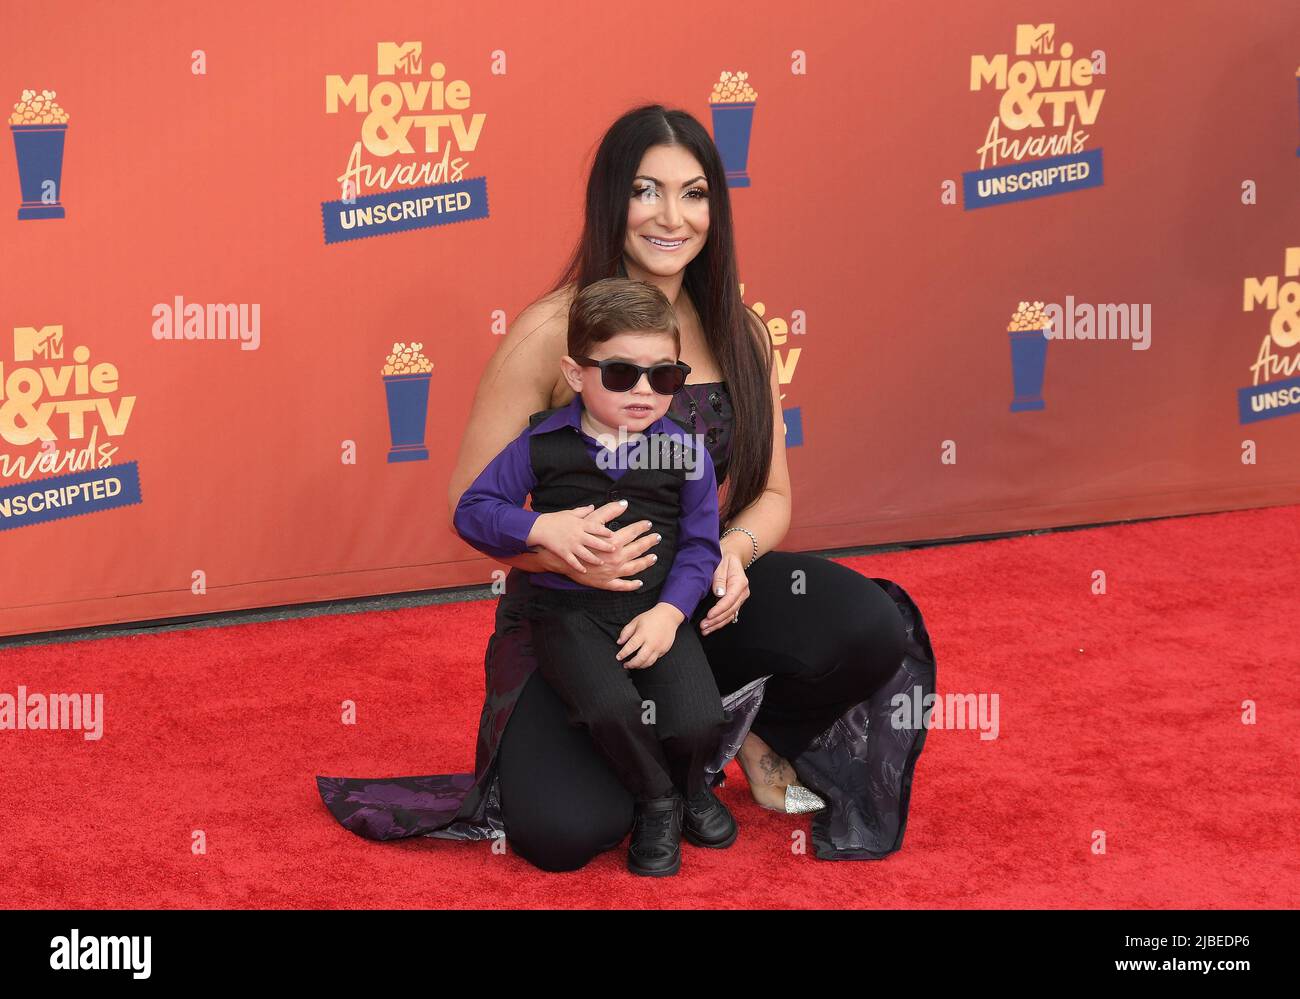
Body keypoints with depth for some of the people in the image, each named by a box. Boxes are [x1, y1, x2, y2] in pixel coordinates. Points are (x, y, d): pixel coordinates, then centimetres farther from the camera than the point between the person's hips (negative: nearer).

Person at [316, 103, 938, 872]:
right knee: (563, 833, -27)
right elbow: (473, 503, -10)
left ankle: (754, 731, 8)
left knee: (870, 626, -27)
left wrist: (733, 551, -16)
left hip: (702, 602, 3)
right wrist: (565, 554, -30)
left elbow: (773, 494, 8)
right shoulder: (551, 333, -12)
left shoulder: (740, 334, 2)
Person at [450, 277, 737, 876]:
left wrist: (668, 613, -12)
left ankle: (691, 788, 19)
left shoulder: (686, 454, -1)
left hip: (656, 611, 1)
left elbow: (699, 545, 3)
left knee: (697, 721, -21)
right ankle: (656, 804, 3)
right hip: (571, 613, -1)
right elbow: (473, 510, 1)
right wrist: (541, 528, -16)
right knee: (612, 709, -30)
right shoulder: (541, 445, -3)